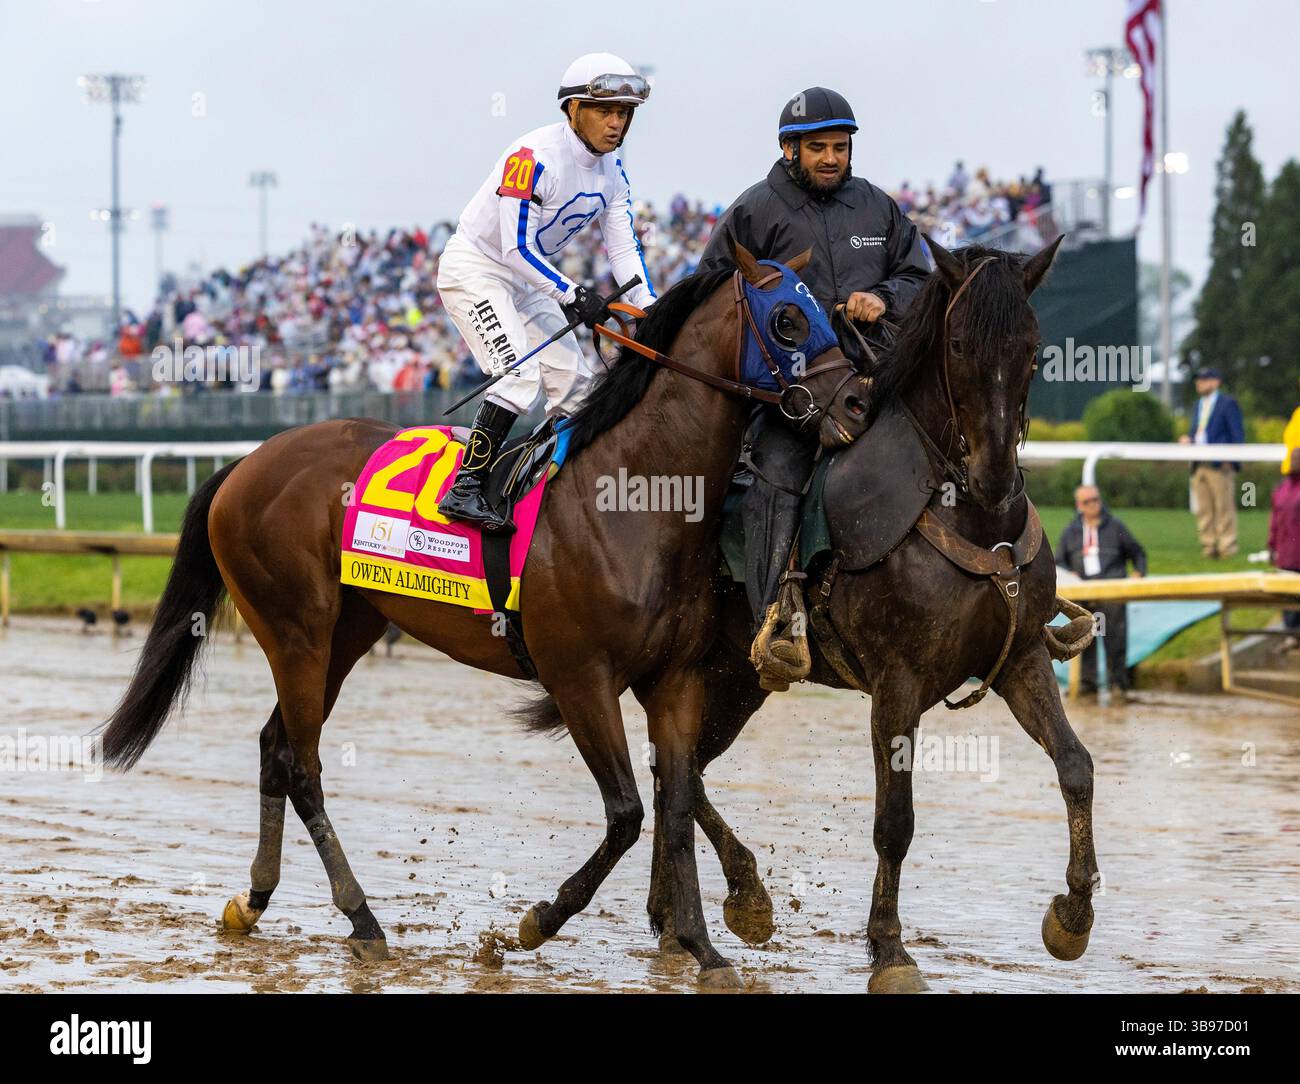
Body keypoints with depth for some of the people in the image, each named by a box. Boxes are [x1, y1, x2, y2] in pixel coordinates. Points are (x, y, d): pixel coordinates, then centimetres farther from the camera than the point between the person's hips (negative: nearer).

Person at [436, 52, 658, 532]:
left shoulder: (612, 171, -1)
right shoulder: (535, 156, -27)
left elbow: (624, 248, -1)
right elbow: (516, 247, -27)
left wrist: (650, 313, -15)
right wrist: (571, 295, -31)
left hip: (527, 282, 9)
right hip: (473, 270, -9)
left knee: (574, 382, 4)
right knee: (521, 373, -24)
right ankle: (464, 490, -26)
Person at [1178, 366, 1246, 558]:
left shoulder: (1227, 403, 0)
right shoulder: (1198, 405, 22)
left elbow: (1238, 434, -4)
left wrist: (1231, 460, -13)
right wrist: (1189, 441, 3)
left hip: (1220, 465, -7)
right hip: (1199, 466, 7)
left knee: (1224, 508, -6)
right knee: (1203, 510, 5)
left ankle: (1227, 547, -4)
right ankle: (1209, 547, 8)